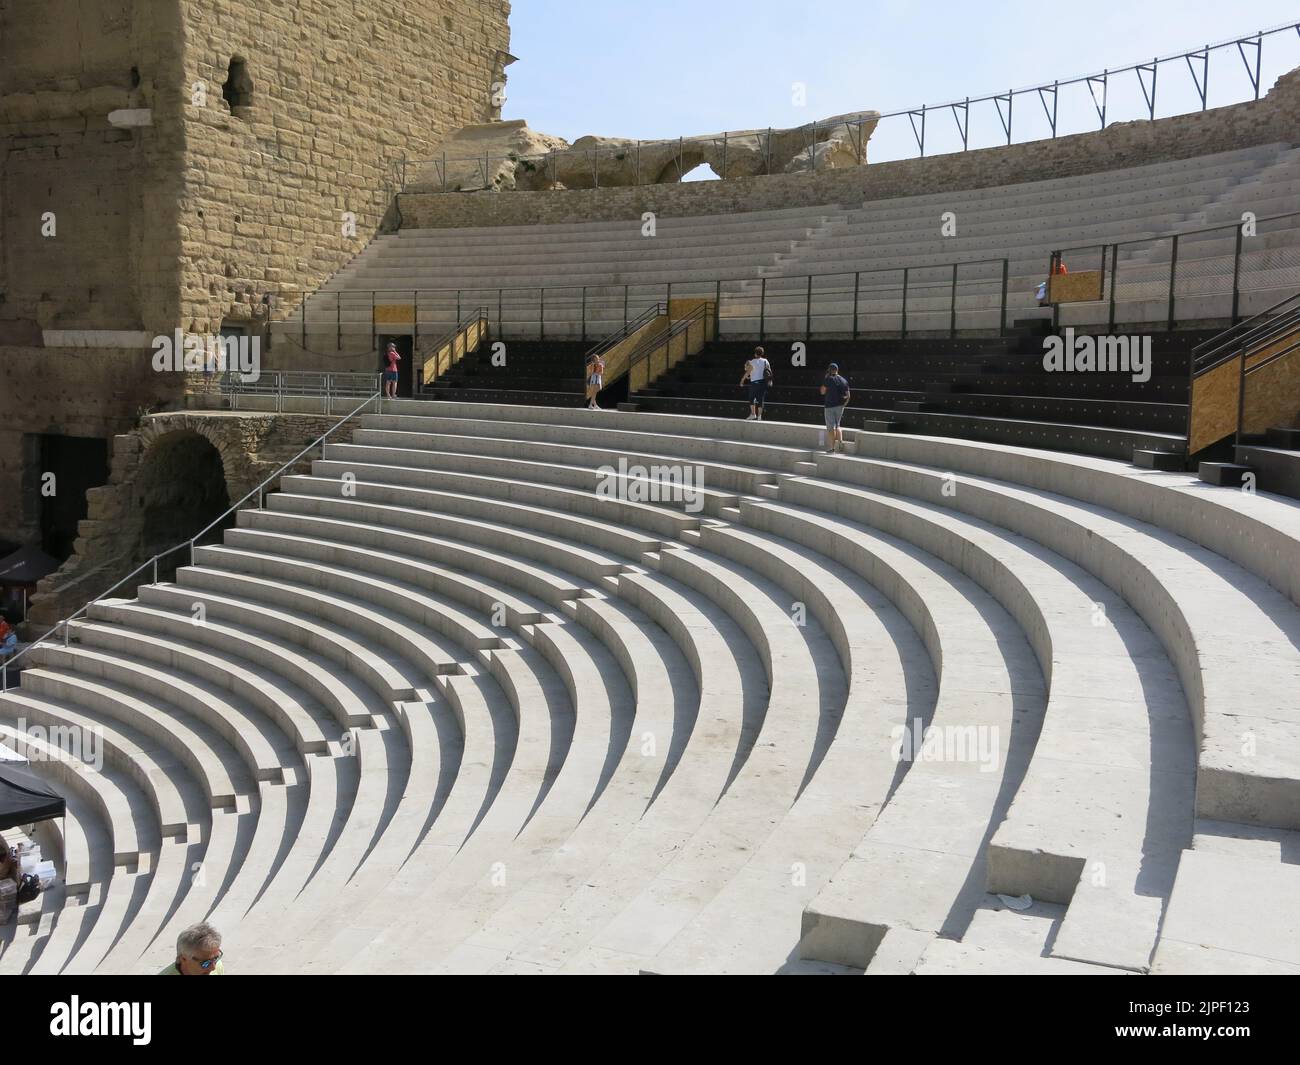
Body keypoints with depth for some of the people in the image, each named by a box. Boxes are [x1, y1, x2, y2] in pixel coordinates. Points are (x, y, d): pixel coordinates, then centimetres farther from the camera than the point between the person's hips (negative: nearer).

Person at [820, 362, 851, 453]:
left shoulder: (828, 379, -10)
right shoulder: (844, 381, 7)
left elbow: (823, 392, -4)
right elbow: (848, 396, 6)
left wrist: (825, 379, 2)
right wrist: (843, 405, 15)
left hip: (830, 406, -5)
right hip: (840, 406, 5)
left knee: (831, 427, 0)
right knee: (837, 425, 18)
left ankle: (832, 447, -1)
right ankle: (840, 442, 1)